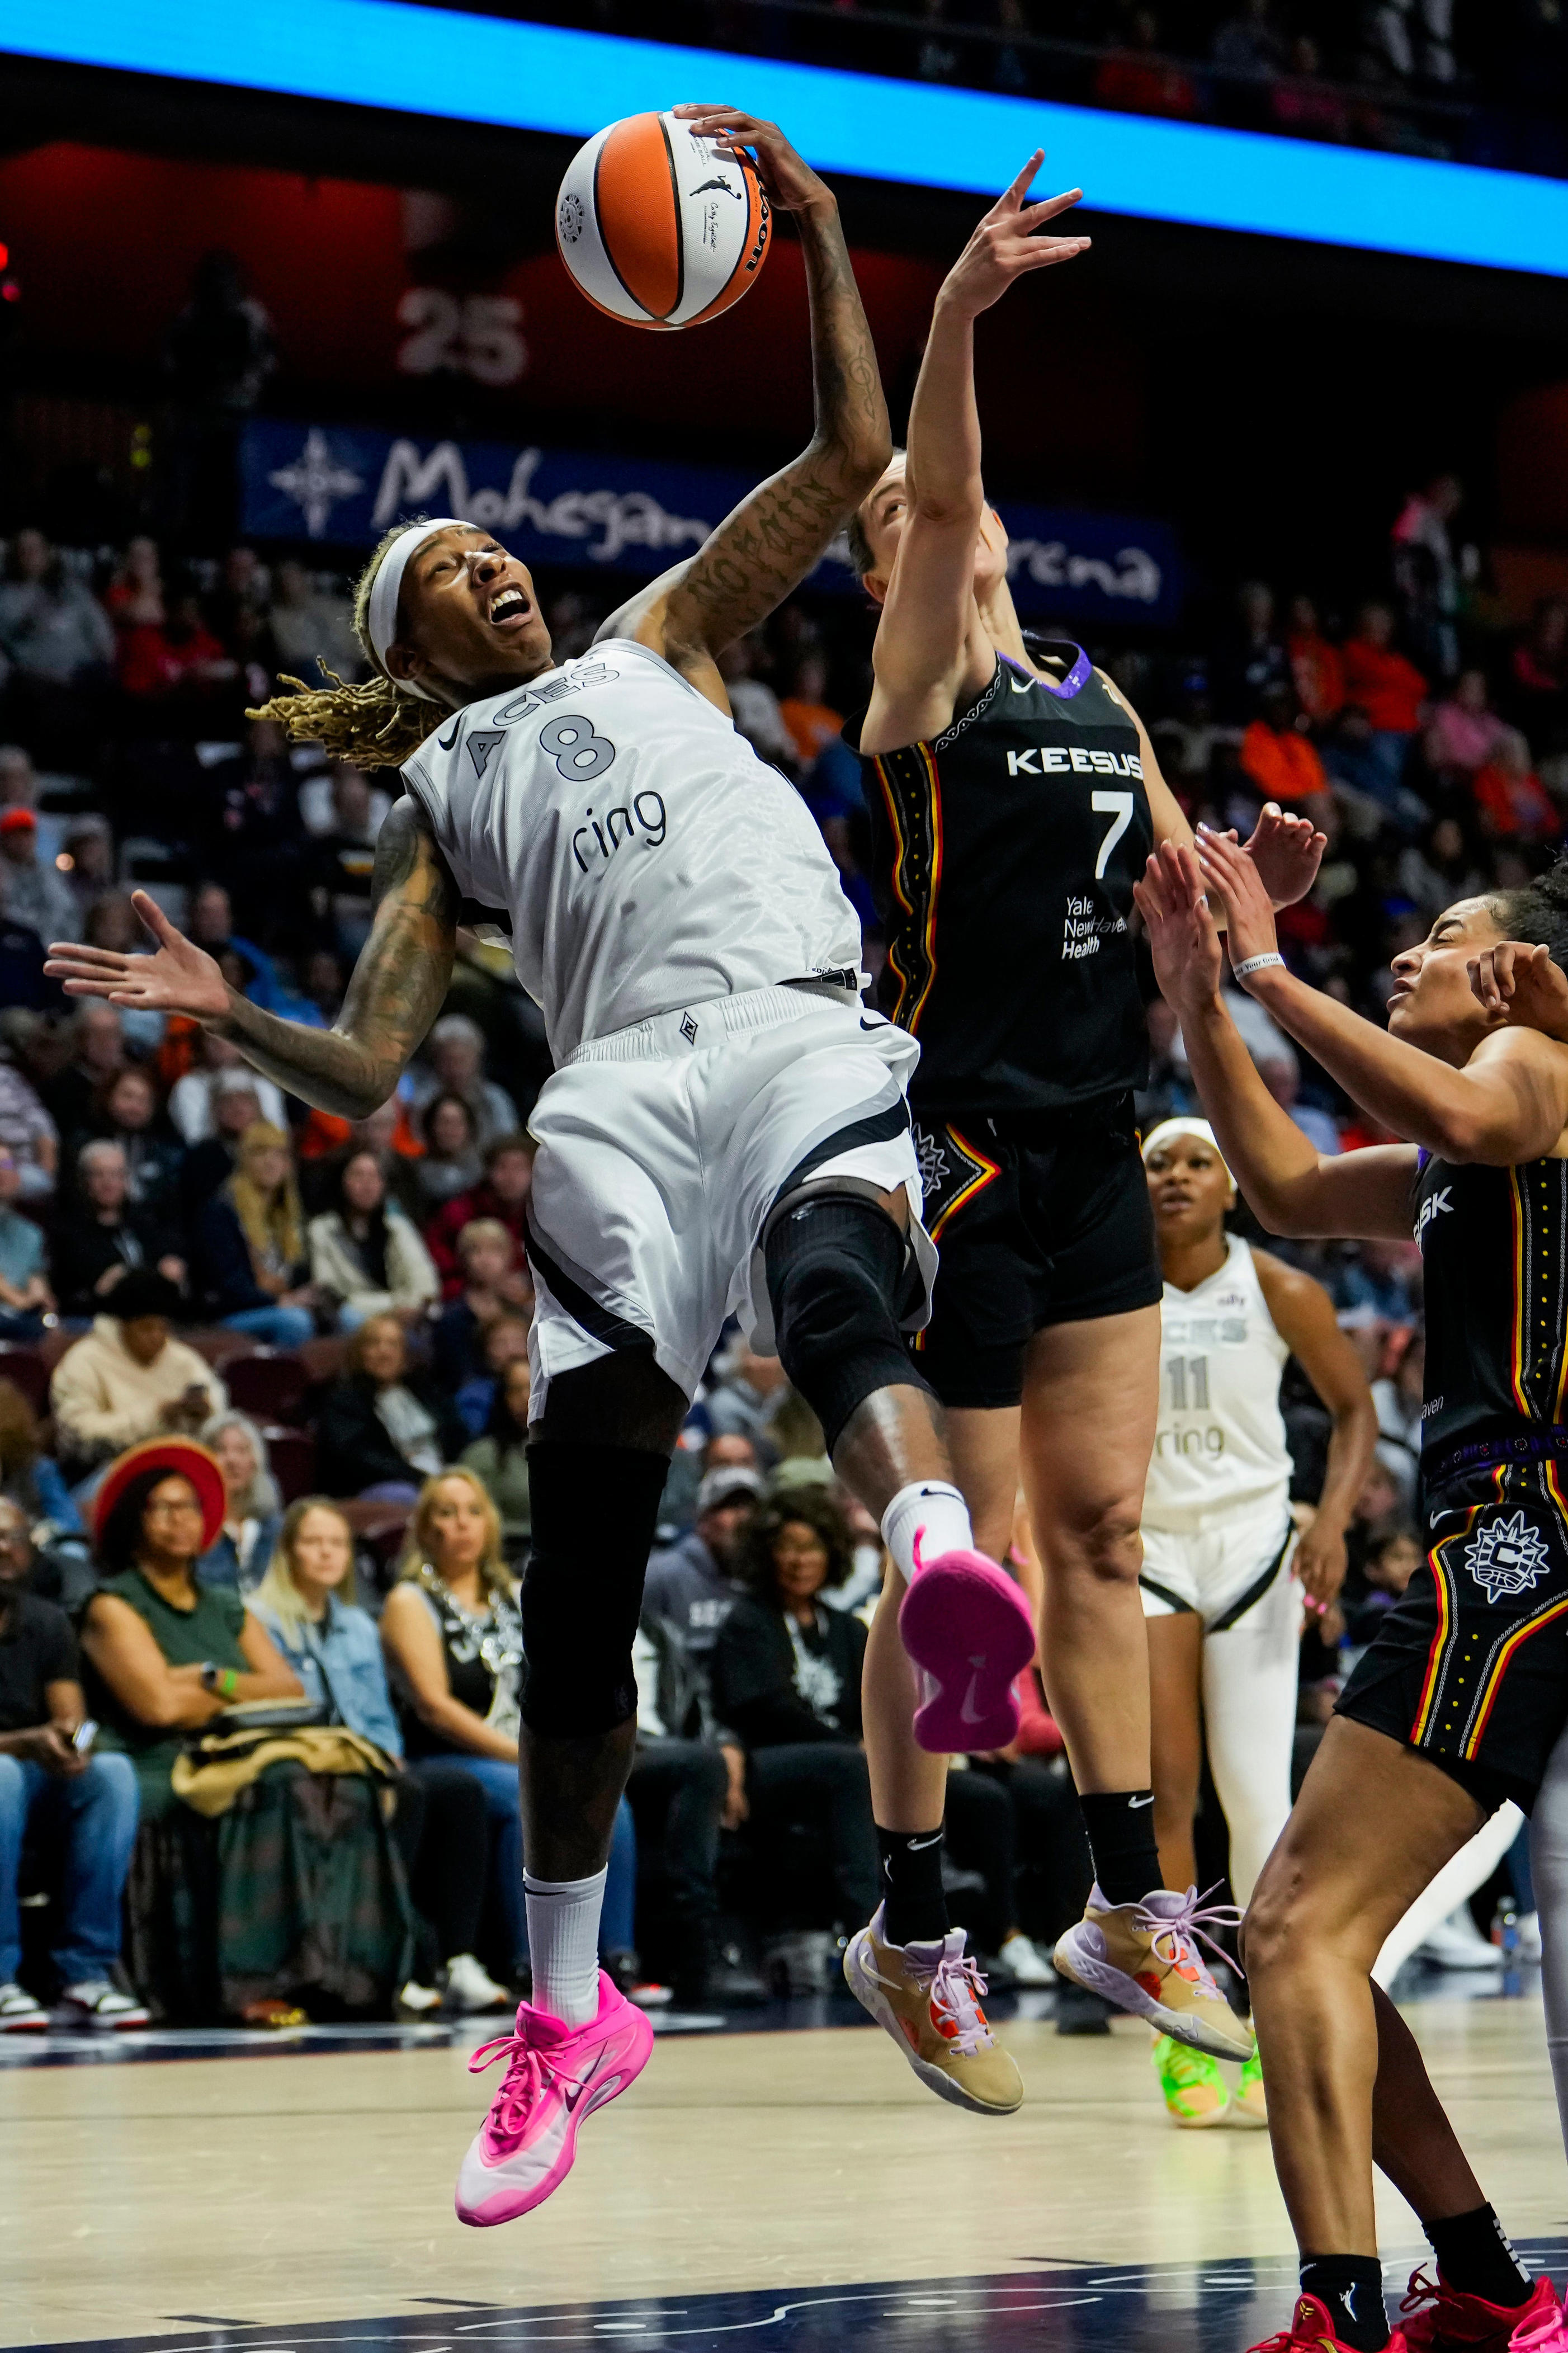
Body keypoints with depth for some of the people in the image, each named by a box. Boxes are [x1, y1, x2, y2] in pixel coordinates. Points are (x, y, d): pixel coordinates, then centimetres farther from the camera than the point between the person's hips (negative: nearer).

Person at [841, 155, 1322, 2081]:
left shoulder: (1097, 700, 17)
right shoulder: (915, 683, -4)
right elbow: (934, 501, -22)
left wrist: (1252, 884, -2)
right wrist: (951, 323, -38)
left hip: (1092, 1155, 7)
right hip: (961, 1149, -7)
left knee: (1099, 1528, 9)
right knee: (964, 1552, -4)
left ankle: (1129, 1906, 15)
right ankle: (908, 1922, 5)